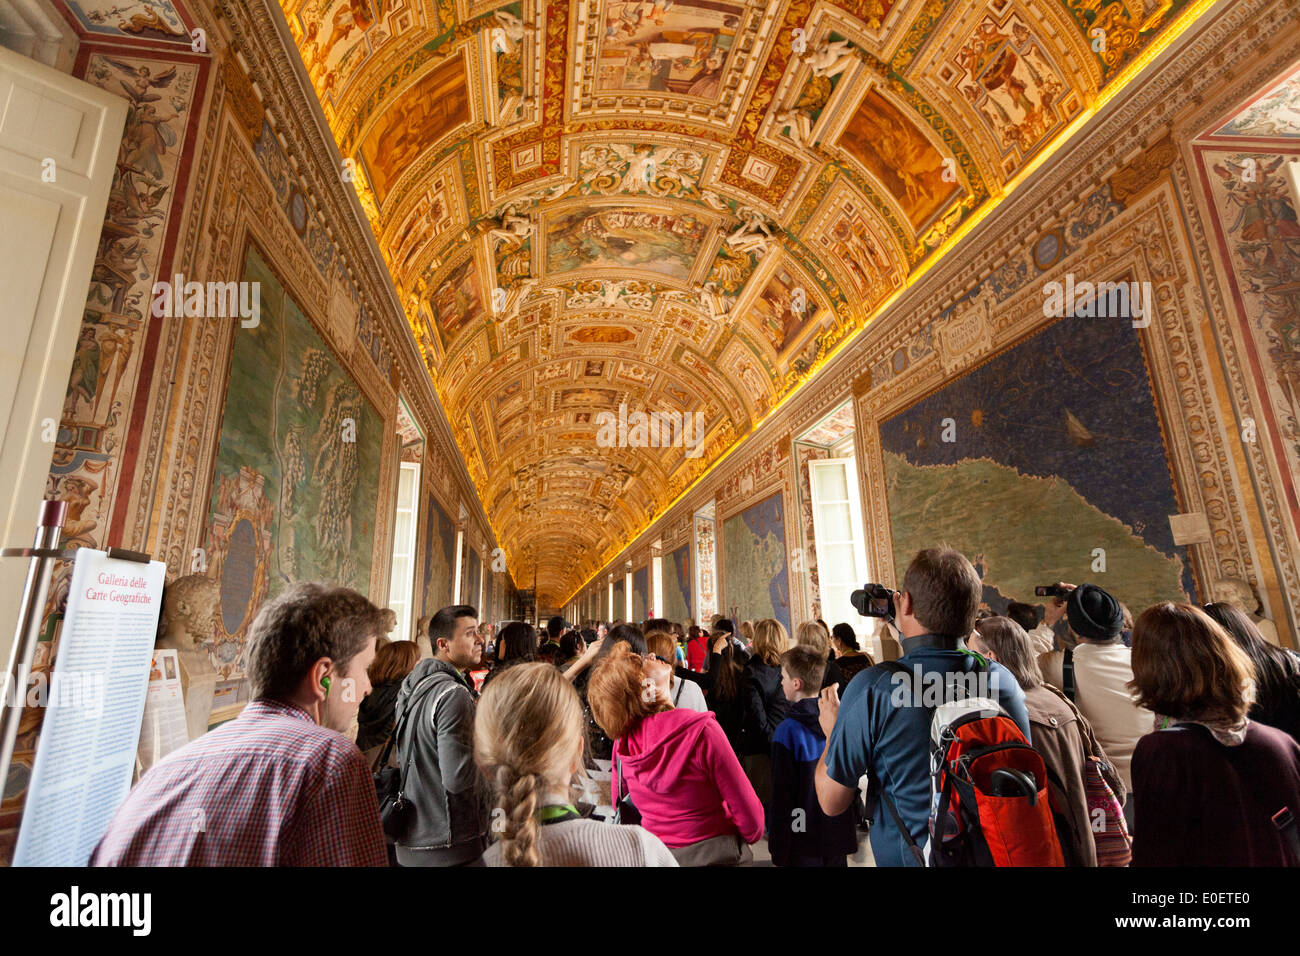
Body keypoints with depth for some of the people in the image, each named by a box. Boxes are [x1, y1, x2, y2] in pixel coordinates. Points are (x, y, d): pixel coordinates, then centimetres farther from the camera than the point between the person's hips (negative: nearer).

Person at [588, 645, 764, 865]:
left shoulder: (621, 740, -11)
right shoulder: (702, 730, -26)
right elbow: (748, 812, -19)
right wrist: (753, 835, 2)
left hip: (655, 854, 5)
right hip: (714, 855, -4)